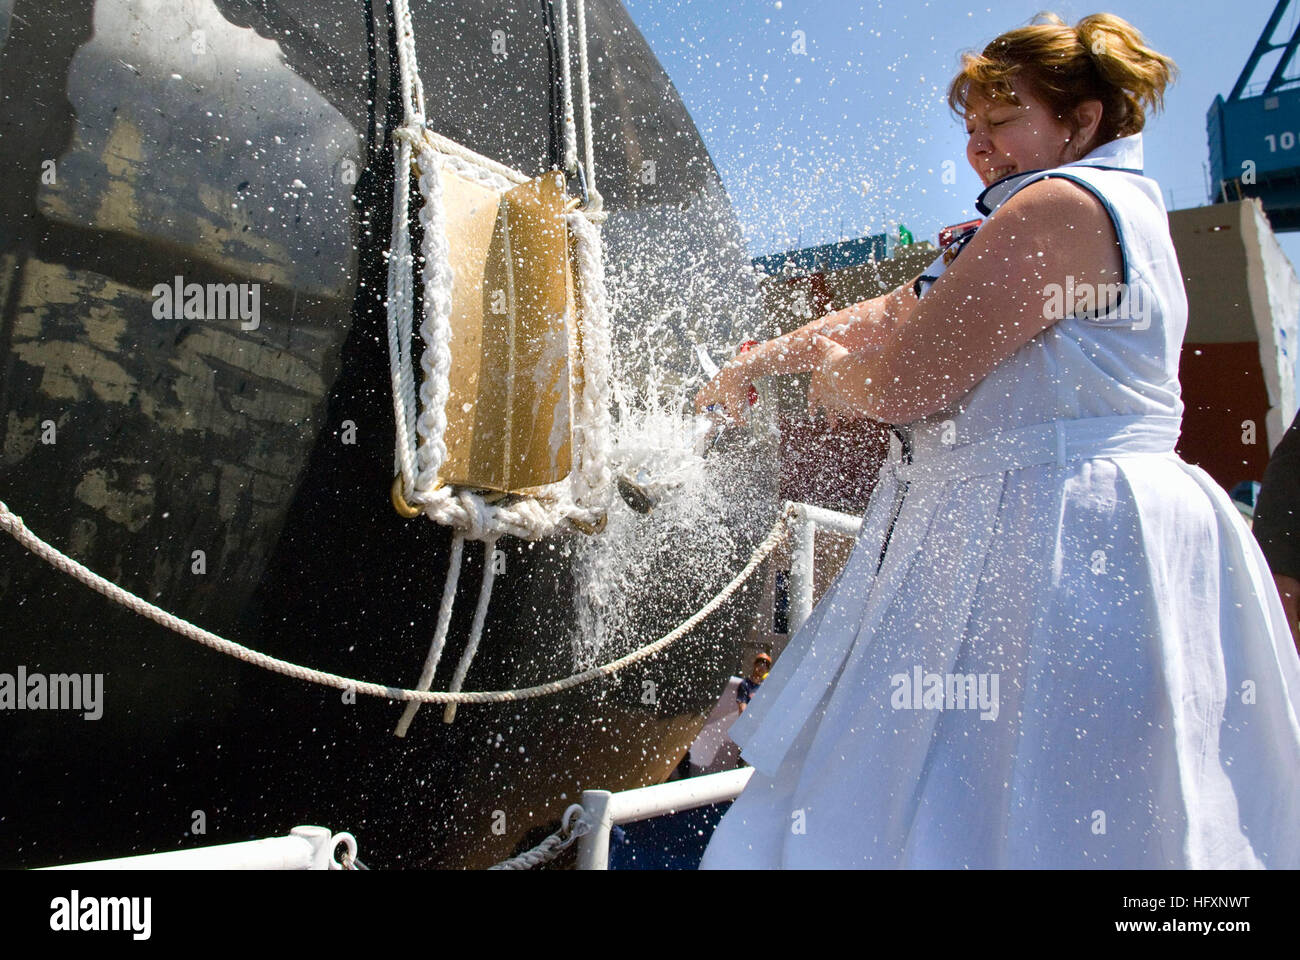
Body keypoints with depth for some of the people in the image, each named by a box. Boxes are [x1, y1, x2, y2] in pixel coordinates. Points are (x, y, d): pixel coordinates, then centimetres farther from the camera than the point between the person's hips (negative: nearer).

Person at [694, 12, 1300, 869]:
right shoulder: (1110, 208, 22)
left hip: (1045, 545, -11)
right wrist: (762, 359, 21)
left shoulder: (1058, 209, -12)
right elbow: (902, 313, 22)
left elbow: (902, 380, -19)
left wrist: (835, 379, 5)